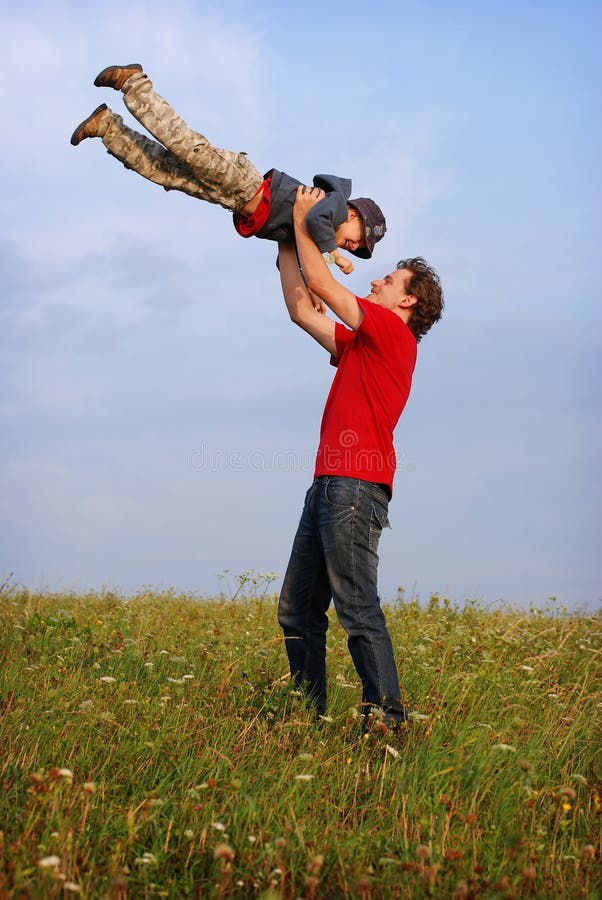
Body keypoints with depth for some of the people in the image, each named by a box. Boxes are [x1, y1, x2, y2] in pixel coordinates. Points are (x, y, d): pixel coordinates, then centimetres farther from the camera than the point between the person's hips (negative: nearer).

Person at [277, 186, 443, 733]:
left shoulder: (394, 332, -1)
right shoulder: (359, 344, 25)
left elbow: (321, 283, -1)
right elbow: (301, 310, 30)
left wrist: (305, 221, 11)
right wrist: (287, 241, 29)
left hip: (356, 486, -10)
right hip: (328, 484, 10)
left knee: (358, 608, -15)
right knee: (297, 611, 7)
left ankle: (386, 717, -15)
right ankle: (310, 713, 9)